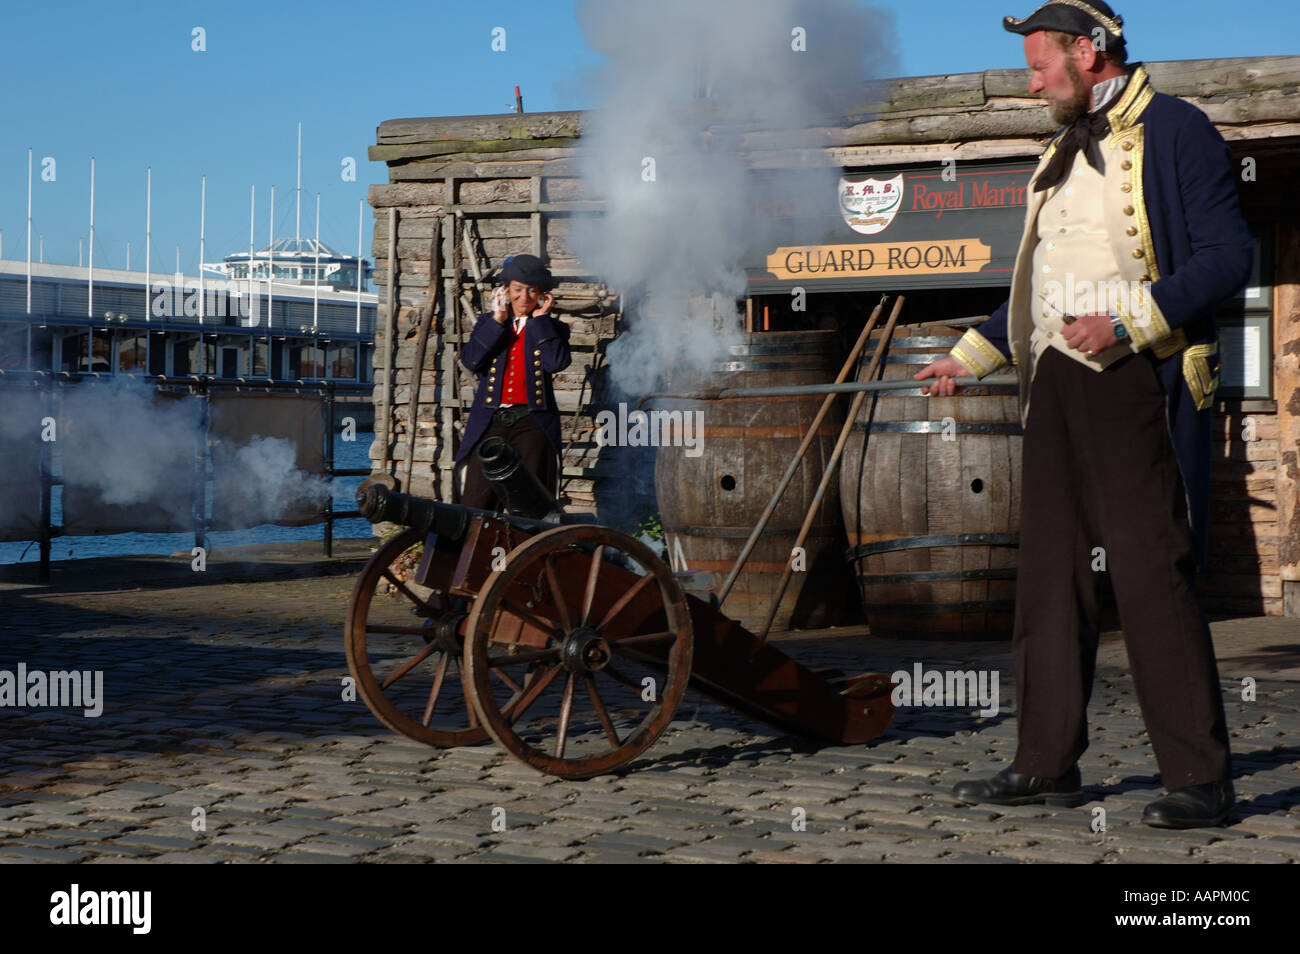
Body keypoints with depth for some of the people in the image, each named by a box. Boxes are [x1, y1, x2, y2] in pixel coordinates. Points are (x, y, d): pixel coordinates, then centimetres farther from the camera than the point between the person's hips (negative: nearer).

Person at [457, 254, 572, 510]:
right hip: (490, 421, 1)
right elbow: (470, 360, -2)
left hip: (532, 423, -1)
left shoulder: (552, 329, 11)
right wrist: (498, 320, -1)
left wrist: (541, 319, -3)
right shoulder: (488, 323, 16)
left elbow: (557, 363, -10)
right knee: (475, 503, -5)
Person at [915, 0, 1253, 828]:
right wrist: (968, 357, 24)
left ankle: (1201, 778, -3)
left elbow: (1228, 256, -11)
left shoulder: (1175, 131, -3)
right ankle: (1048, 764, 14)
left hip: (1135, 382, -8)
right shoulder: (1065, 152, 22)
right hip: (1055, 382, 8)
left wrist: (1126, 324, -20)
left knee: (1152, 574, -10)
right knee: (1050, 570, 7)